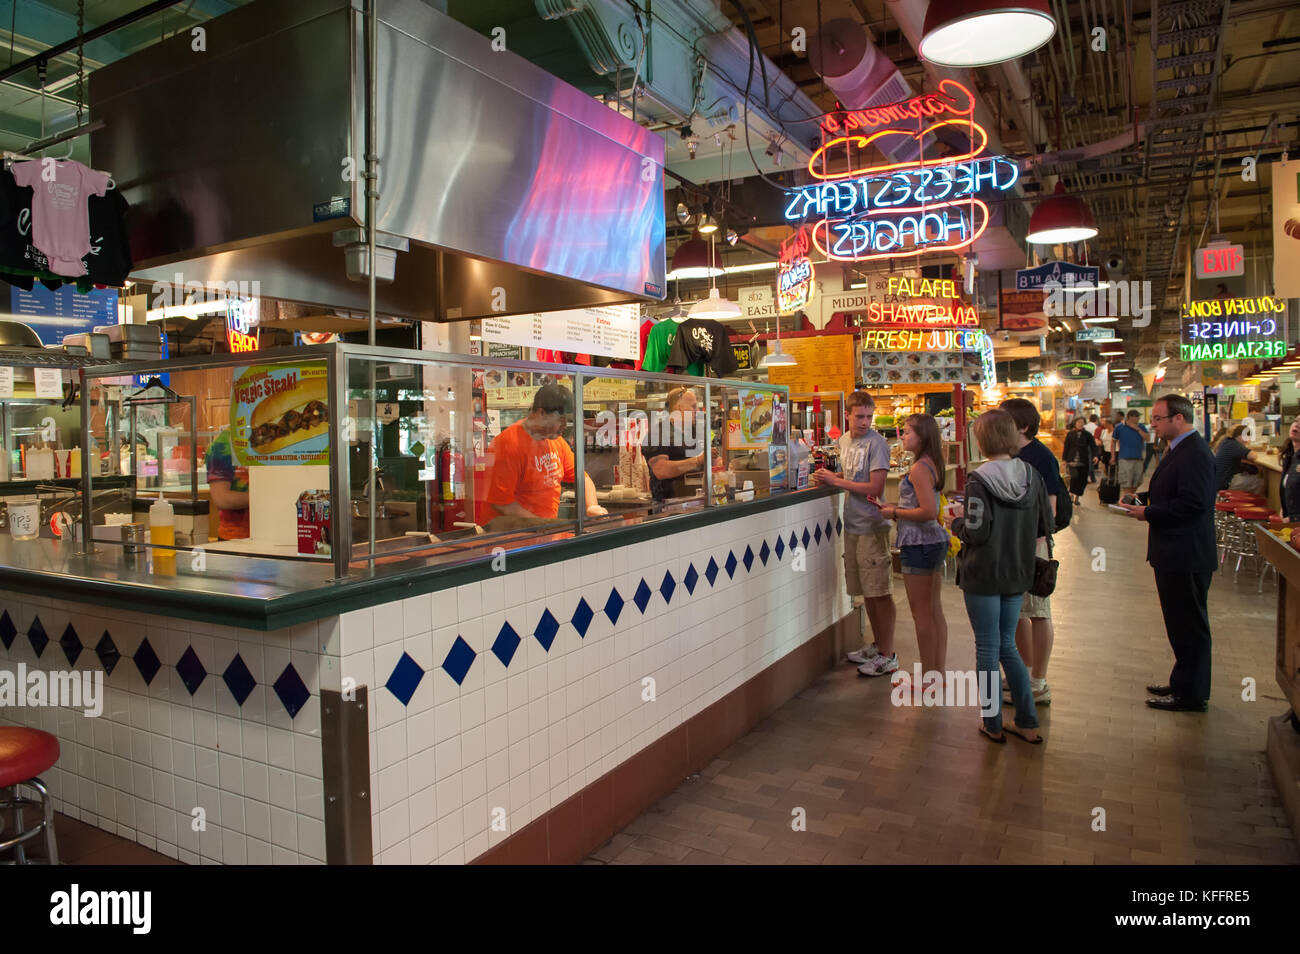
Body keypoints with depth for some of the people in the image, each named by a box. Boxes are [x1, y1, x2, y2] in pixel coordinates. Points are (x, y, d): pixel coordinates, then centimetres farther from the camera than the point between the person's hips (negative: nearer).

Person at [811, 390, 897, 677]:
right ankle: (877, 645, 31)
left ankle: (888, 656, 7)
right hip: (853, 525, 8)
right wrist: (826, 479, 6)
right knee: (866, 591, 16)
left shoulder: (876, 443, -13)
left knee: (881, 592, -2)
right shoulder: (844, 440, 12)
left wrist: (835, 481, -12)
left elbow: (875, 487, -18)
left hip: (872, 526, -8)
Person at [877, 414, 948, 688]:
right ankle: (938, 673, 24)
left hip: (919, 544, -10)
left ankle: (927, 678, 9)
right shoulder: (932, 464, 11)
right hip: (936, 540, 10)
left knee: (921, 614, 0)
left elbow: (929, 512, -24)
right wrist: (897, 507, 11)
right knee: (935, 611, 15)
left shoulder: (919, 469, -18)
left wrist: (896, 513, -12)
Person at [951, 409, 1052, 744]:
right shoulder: (1032, 475, -1)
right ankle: (1028, 723, 22)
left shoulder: (979, 481, -18)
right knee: (1007, 645, 18)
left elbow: (975, 533, -21)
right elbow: (1045, 526, 4)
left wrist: (957, 522, -1)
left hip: (983, 576, -6)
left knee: (987, 648, 7)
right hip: (1017, 575, 6)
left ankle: (992, 724, 18)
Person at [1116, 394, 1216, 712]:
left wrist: (1148, 513, -18)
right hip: (1175, 554, 11)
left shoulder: (1195, 453, -20)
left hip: (1186, 555, -11)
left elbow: (1192, 504, -27)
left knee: (1189, 626, 1)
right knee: (1181, 624, 19)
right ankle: (1183, 683, 31)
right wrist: (1144, 504, 5)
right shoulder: (1180, 450, 14)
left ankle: (1191, 694, 12)